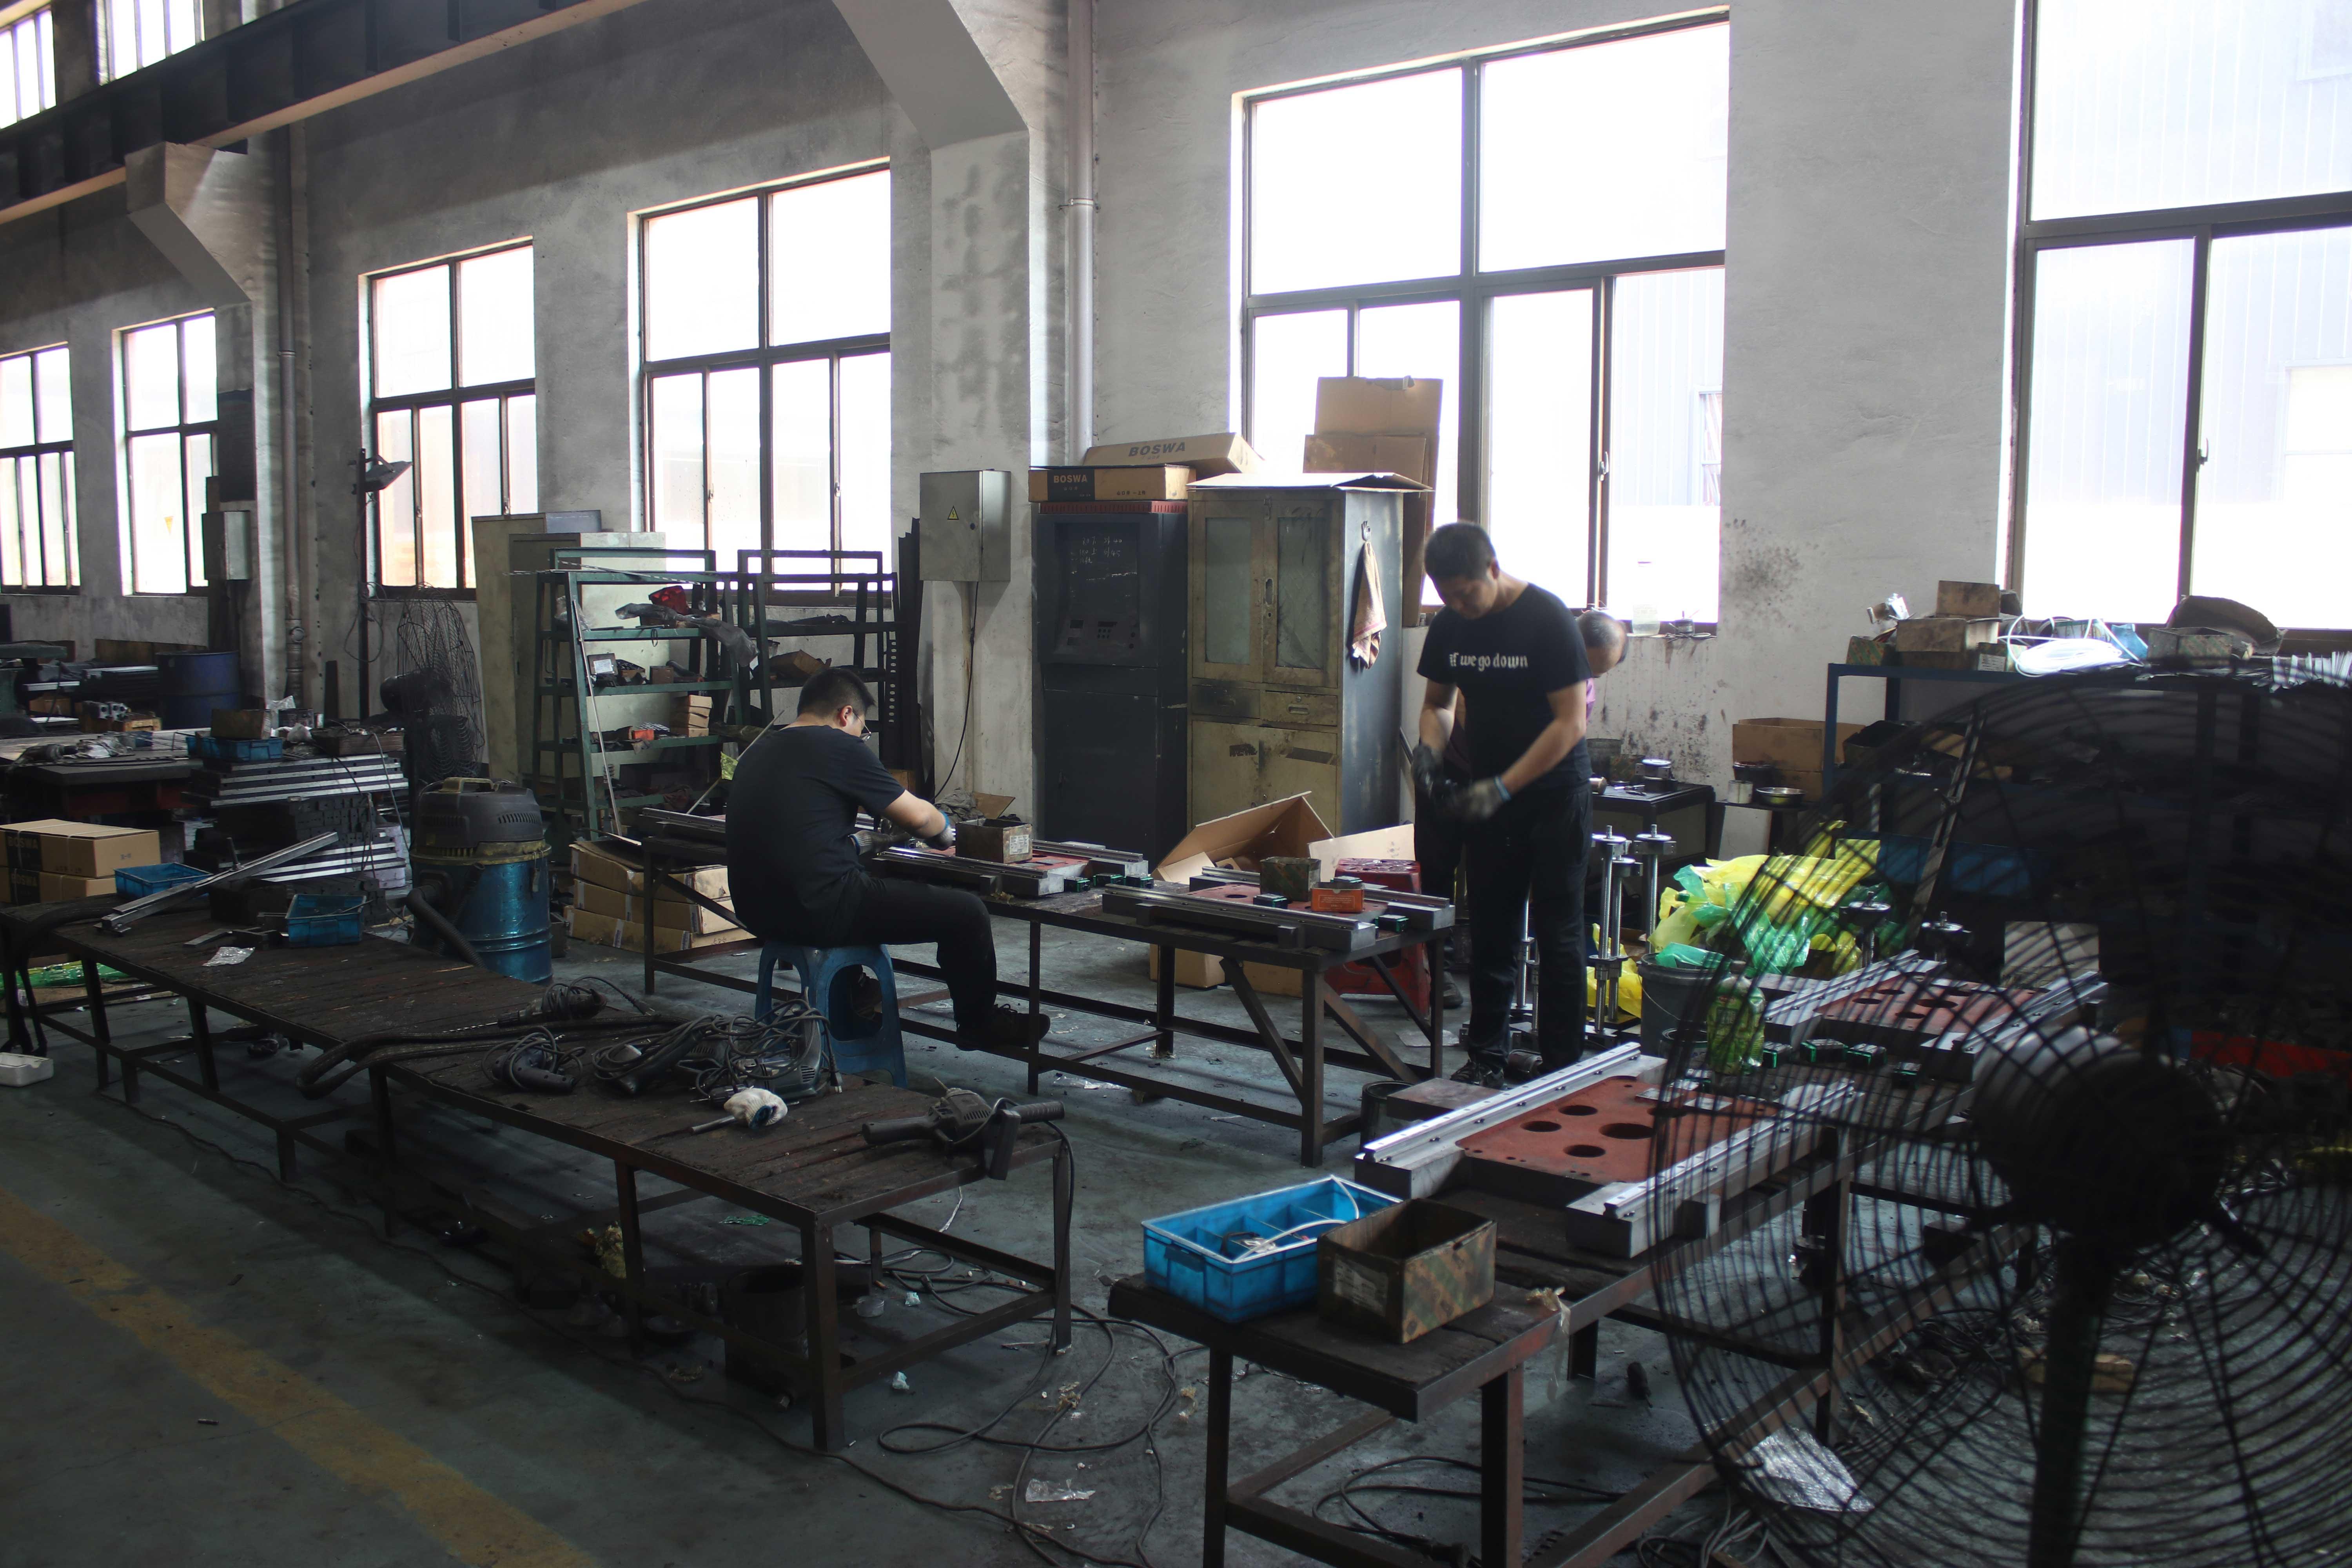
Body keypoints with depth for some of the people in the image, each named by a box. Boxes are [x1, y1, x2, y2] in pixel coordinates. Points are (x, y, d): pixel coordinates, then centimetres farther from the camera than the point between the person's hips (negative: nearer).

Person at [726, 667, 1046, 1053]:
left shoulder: (757, 752, 15)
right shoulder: (839, 747, -8)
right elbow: (918, 816, -2)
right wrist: (946, 831, 18)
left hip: (758, 912, 9)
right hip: (821, 913, -9)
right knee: (967, 913, 1)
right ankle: (980, 1026, 21)